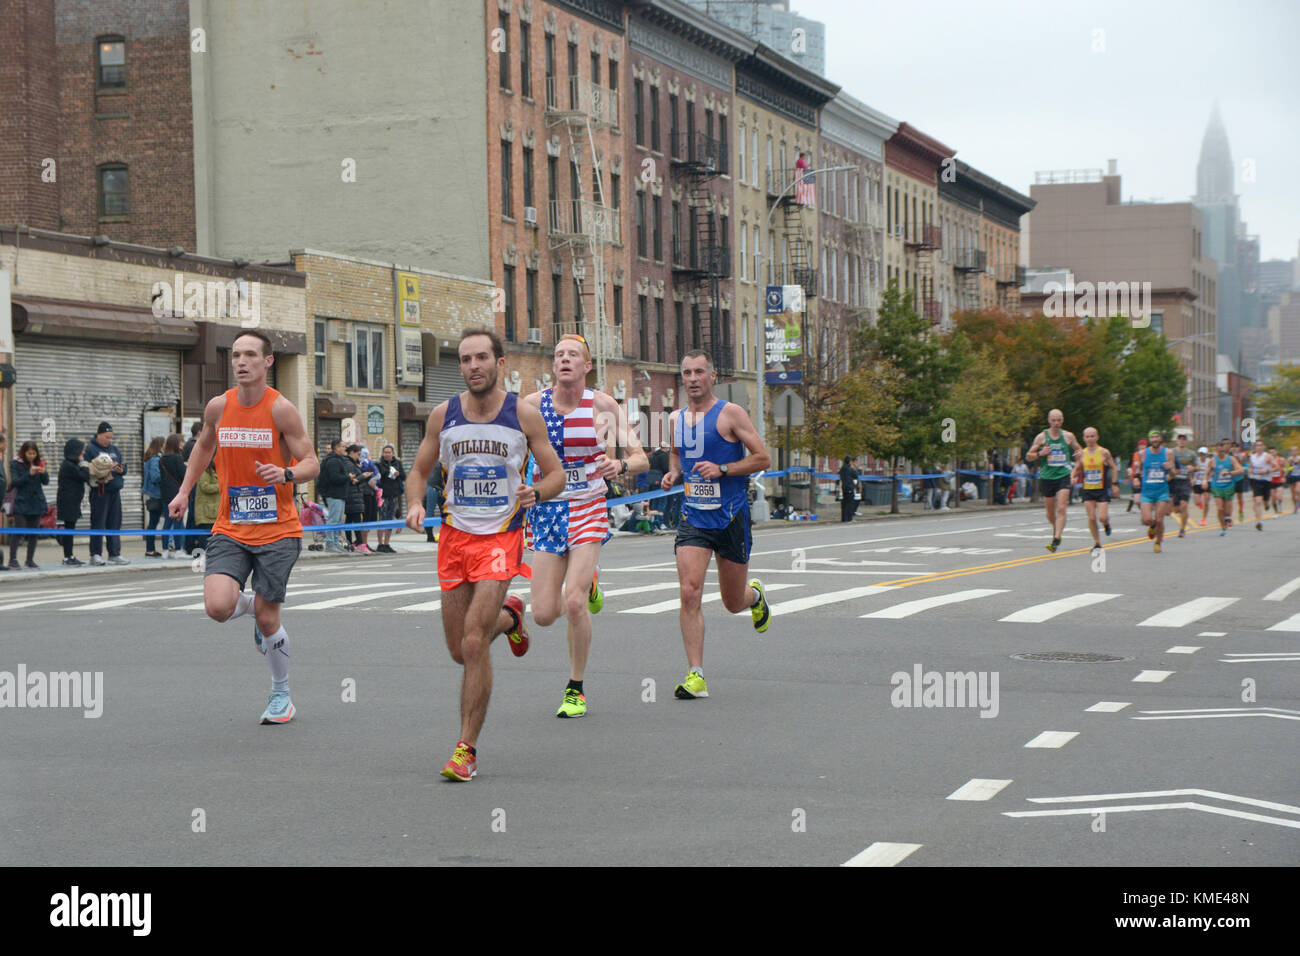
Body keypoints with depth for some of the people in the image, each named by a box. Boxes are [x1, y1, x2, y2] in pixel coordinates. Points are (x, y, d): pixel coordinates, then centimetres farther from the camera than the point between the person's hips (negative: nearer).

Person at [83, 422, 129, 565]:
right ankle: (95, 555, -1)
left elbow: (123, 466, 20)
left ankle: (115, 554, 13)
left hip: (115, 491, 6)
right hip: (99, 492, -6)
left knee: (115, 523, 8)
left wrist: (121, 470, -5)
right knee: (98, 523, -6)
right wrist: (107, 468, -20)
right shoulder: (90, 449, -3)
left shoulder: (114, 449, 18)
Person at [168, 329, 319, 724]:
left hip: (277, 531, -3)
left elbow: (312, 463, -9)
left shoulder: (281, 409, -10)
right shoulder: (218, 407, 1)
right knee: (218, 606, -18)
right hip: (230, 529, 3)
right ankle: (249, 605, 21)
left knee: (267, 619, 1)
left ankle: (281, 693, 25)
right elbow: (204, 446, 22)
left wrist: (286, 474, -29)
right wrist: (184, 491, 17)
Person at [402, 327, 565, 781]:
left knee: (474, 644, -16)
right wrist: (415, 504, -9)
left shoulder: (524, 415, -5)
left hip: (502, 536, -4)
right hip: (455, 535, 4)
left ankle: (466, 748, -5)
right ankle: (507, 616, 45)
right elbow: (419, 471, 12)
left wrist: (536, 492, -21)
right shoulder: (443, 415, 1)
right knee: (460, 651, 9)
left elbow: (557, 474, 1)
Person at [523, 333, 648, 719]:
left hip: (589, 510, -2)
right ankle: (587, 584, 33)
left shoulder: (604, 406, -5)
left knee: (573, 604, -18)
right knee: (544, 615, -3)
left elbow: (641, 458, -5)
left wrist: (620, 466, -27)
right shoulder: (532, 405, -2)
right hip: (547, 510, 2)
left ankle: (576, 688, 2)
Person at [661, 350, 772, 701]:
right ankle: (696, 675, -14)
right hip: (693, 517, 3)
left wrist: (722, 469, -19)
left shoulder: (730, 414, -6)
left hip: (730, 515, -3)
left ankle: (755, 595, 47)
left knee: (734, 603, 9)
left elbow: (763, 458, -7)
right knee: (689, 593, -15)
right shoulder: (676, 419, 9)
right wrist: (673, 473, 6)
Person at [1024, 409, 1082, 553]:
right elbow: (1028, 456, 5)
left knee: (1061, 508, -17)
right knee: (1050, 512, 9)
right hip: (1047, 477, 1)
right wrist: (1040, 453, -14)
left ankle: (1056, 540, -19)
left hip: (1064, 476, -1)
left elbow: (1078, 449, 22)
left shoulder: (1068, 436, 5)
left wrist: (1079, 453, -2)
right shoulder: (1042, 437, 2)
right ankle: (1056, 529, 40)